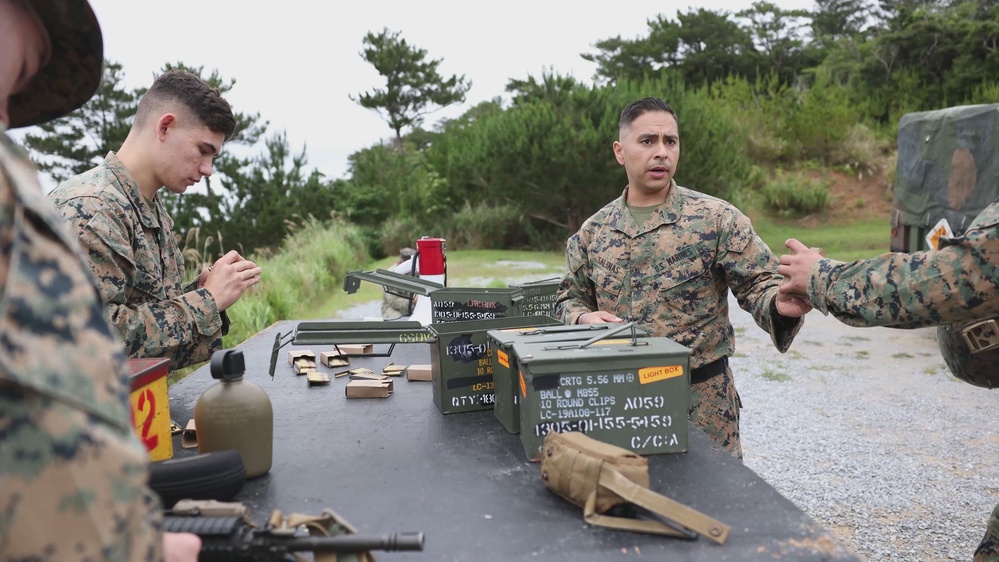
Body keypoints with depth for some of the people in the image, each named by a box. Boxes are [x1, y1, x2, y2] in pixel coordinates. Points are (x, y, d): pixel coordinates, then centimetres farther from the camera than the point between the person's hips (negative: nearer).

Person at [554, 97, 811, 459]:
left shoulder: (716, 219, -5)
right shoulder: (593, 230, 5)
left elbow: (757, 284, -7)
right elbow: (569, 297, 14)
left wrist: (781, 303, -29)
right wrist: (583, 317, -7)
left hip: (701, 399, -2)